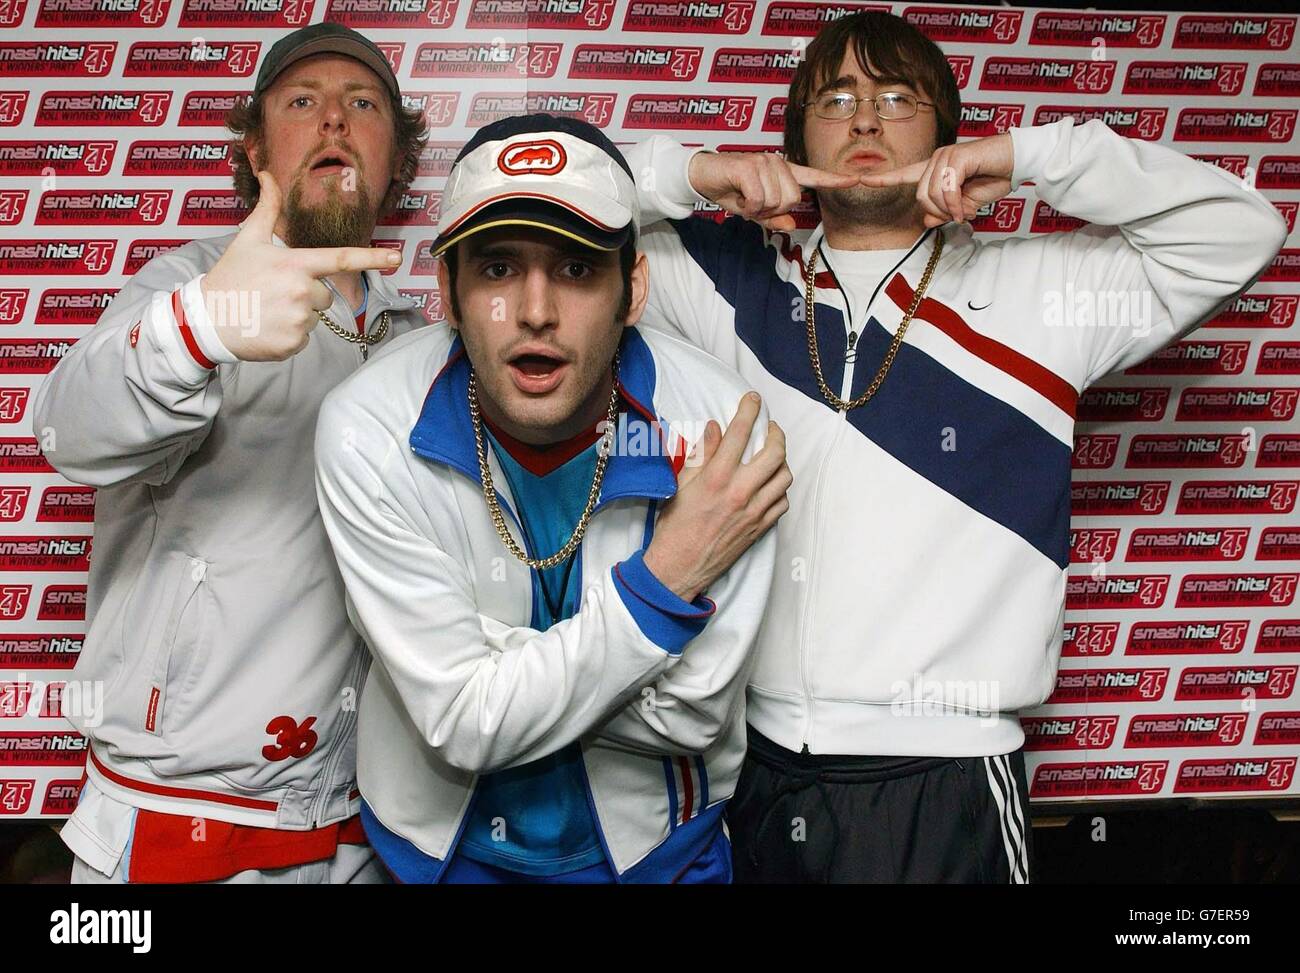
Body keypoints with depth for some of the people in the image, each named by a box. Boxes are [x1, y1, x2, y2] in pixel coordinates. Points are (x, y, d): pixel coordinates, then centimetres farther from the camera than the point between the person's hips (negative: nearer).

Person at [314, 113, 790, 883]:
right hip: (441, 841, 1)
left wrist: (502, 672, -23)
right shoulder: (368, 430, -23)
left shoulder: (718, 428, -23)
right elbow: (463, 728, -25)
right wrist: (663, 584, -31)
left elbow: (686, 719, -19)